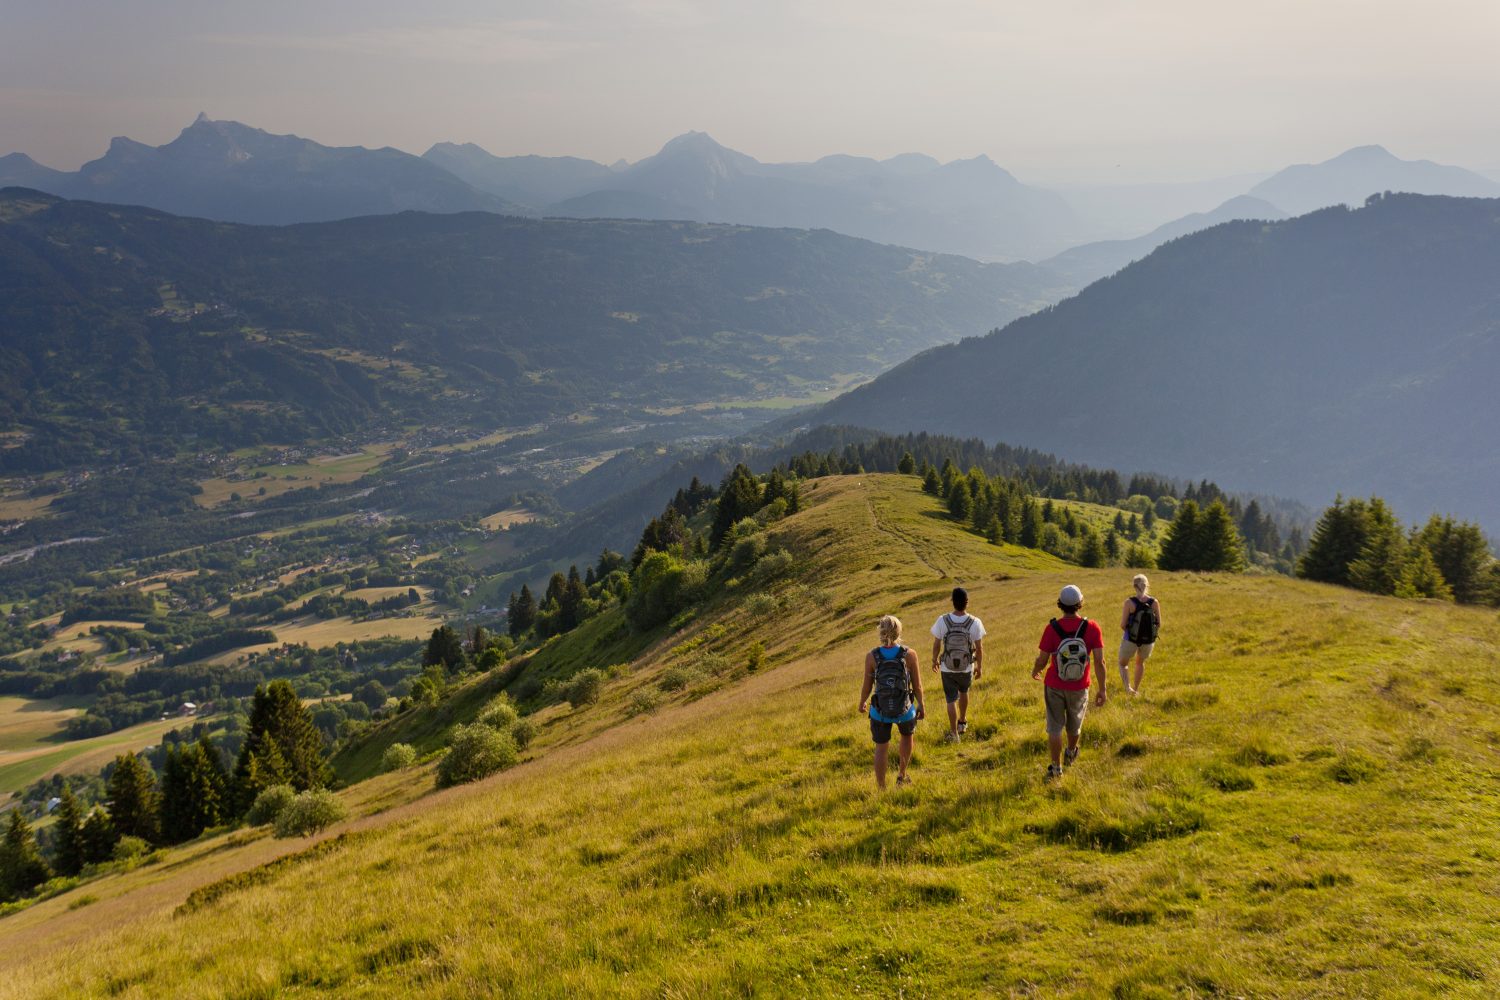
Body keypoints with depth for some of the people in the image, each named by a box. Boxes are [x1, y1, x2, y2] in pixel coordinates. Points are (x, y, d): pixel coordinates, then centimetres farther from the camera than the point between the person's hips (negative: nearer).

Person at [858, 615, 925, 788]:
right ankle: (901, 775, 43)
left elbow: (867, 686, -7)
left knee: (881, 748, 21)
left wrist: (862, 703, 14)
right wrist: (921, 705, 9)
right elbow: (917, 685, -9)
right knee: (907, 734, 34)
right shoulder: (910, 654, -19)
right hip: (905, 710, 0)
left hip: (880, 711, 0)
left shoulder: (871, 656, -17)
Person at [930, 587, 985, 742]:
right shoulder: (975, 623, -21)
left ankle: (954, 734, 17)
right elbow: (979, 648, -11)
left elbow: (936, 645, -8)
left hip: (947, 668, -1)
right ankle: (962, 723, 45)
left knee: (951, 700, 14)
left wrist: (935, 660, 11)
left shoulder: (942, 621, -20)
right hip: (967, 668, 1)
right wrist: (980, 666, 6)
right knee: (963, 692, 29)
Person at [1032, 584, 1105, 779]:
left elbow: (1042, 660, -14)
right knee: (1075, 722, 27)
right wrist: (1102, 690, -7)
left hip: (1054, 686, -2)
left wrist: (1035, 671, 10)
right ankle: (1070, 753, 51)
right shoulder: (1092, 628, -20)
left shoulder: (1052, 628, -22)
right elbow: (1099, 662, -19)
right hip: (1079, 688, 2)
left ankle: (1056, 767, 20)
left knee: (1055, 726, 14)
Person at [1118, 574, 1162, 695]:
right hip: (1149, 640, 3)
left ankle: (1127, 686, -5)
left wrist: (1130, 632, 7)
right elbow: (1159, 624, -1)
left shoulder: (1130, 602, -16)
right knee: (1140, 662, 30)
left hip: (1131, 639, -3)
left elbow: (1122, 625, -13)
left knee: (1123, 663, 19)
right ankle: (1136, 689, 41)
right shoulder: (1154, 602, -8)